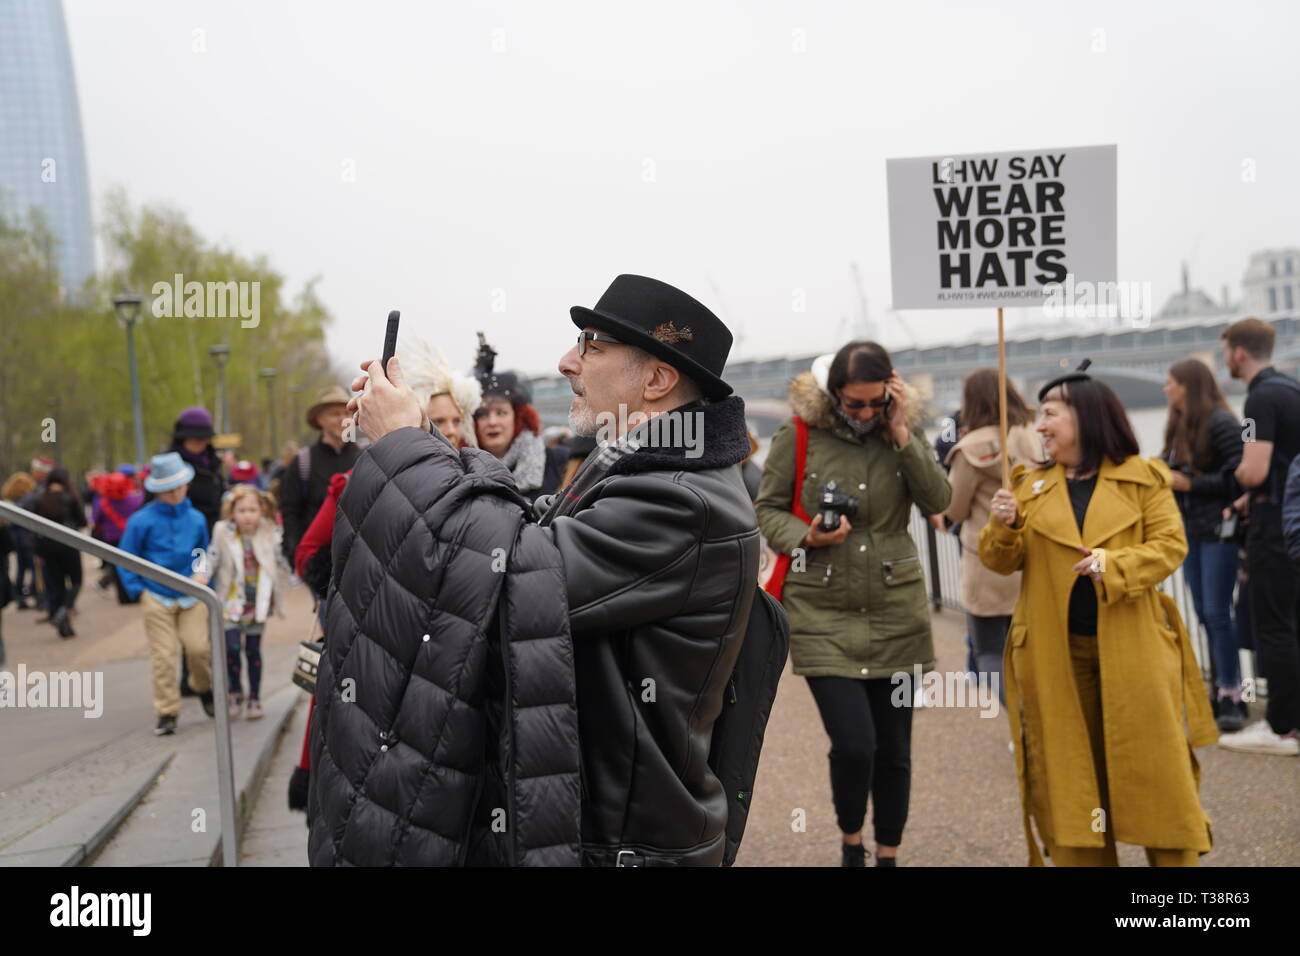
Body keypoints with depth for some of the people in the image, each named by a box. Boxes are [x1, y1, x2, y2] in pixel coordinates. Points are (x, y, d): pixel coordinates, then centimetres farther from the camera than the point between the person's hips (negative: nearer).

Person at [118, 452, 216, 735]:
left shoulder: (196, 519, 4)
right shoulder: (142, 521, -5)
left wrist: (203, 573, 1)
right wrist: (137, 590, -4)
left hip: (192, 597, 2)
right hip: (157, 598, -2)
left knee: (199, 648, -9)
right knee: (163, 656, -2)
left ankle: (204, 689, 21)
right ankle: (167, 713, 7)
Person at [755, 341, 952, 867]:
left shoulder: (905, 431, 2)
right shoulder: (798, 434, -6)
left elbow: (939, 501, -8)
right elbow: (767, 509, 1)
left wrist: (902, 435, -15)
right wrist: (806, 537, -18)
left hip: (895, 612, 3)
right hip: (822, 614, -3)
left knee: (894, 749, 8)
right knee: (854, 743, -12)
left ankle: (888, 854, 28)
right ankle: (850, 841, 18)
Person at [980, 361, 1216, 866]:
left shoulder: (1143, 478, 0)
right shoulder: (1030, 485, 7)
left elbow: (1170, 545, -6)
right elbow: (1003, 562, 4)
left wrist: (1114, 566, -21)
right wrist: (1004, 525, -17)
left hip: (1132, 647, -2)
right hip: (1056, 652, 2)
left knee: (1153, 766, 4)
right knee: (1071, 771, 7)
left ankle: (1176, 858, 16)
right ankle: (1079, 858, 18)